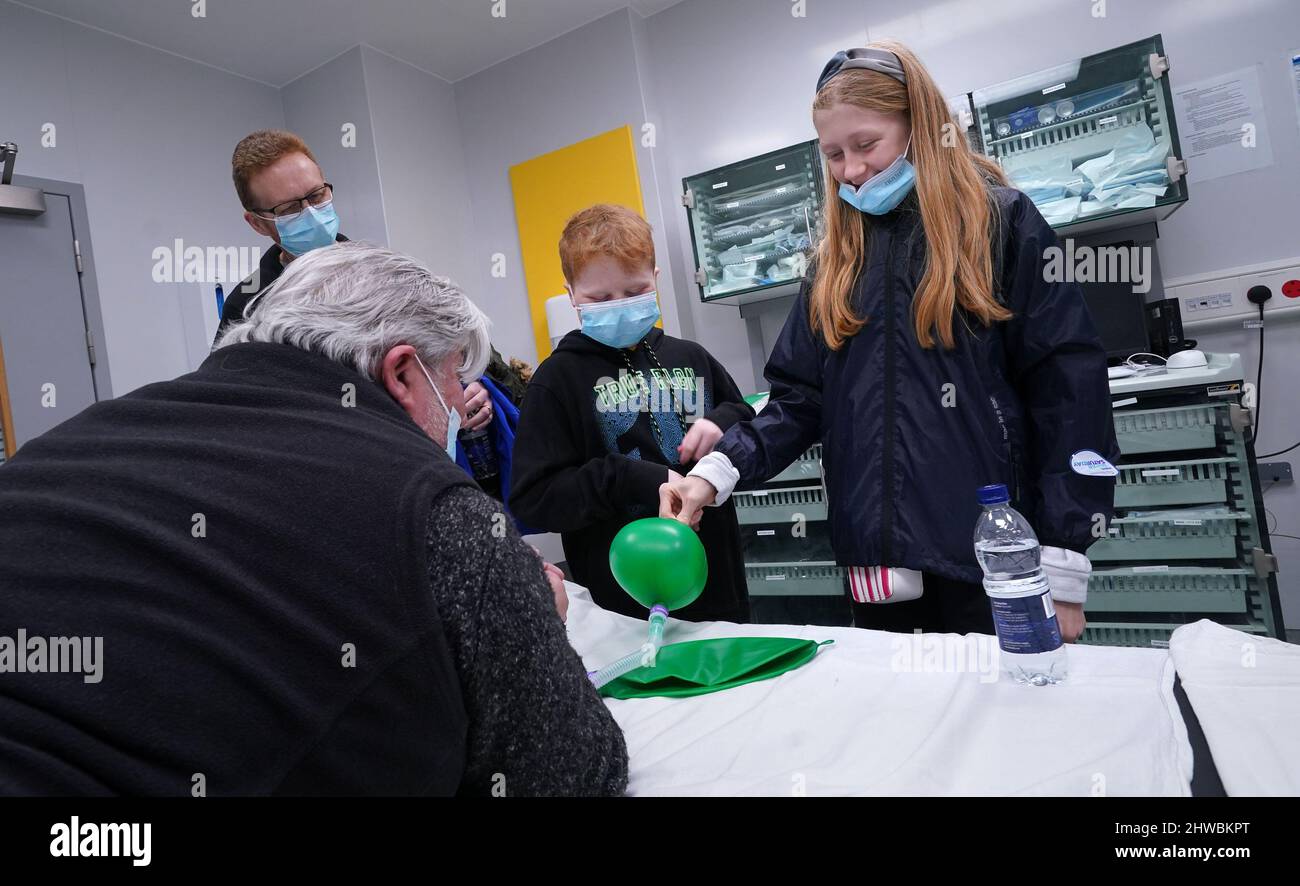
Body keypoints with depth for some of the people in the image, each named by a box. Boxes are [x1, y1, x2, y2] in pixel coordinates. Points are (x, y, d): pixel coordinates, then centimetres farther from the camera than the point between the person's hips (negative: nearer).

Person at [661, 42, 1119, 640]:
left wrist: (1063, 569, -9)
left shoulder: (1001, 223, -1)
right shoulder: (837, 258, 12)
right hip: (879, 561, 4)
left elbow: (1068, 393, -5)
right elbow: (798, 397, 7)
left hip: (993, 556, -3)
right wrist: (717, 470, -10)